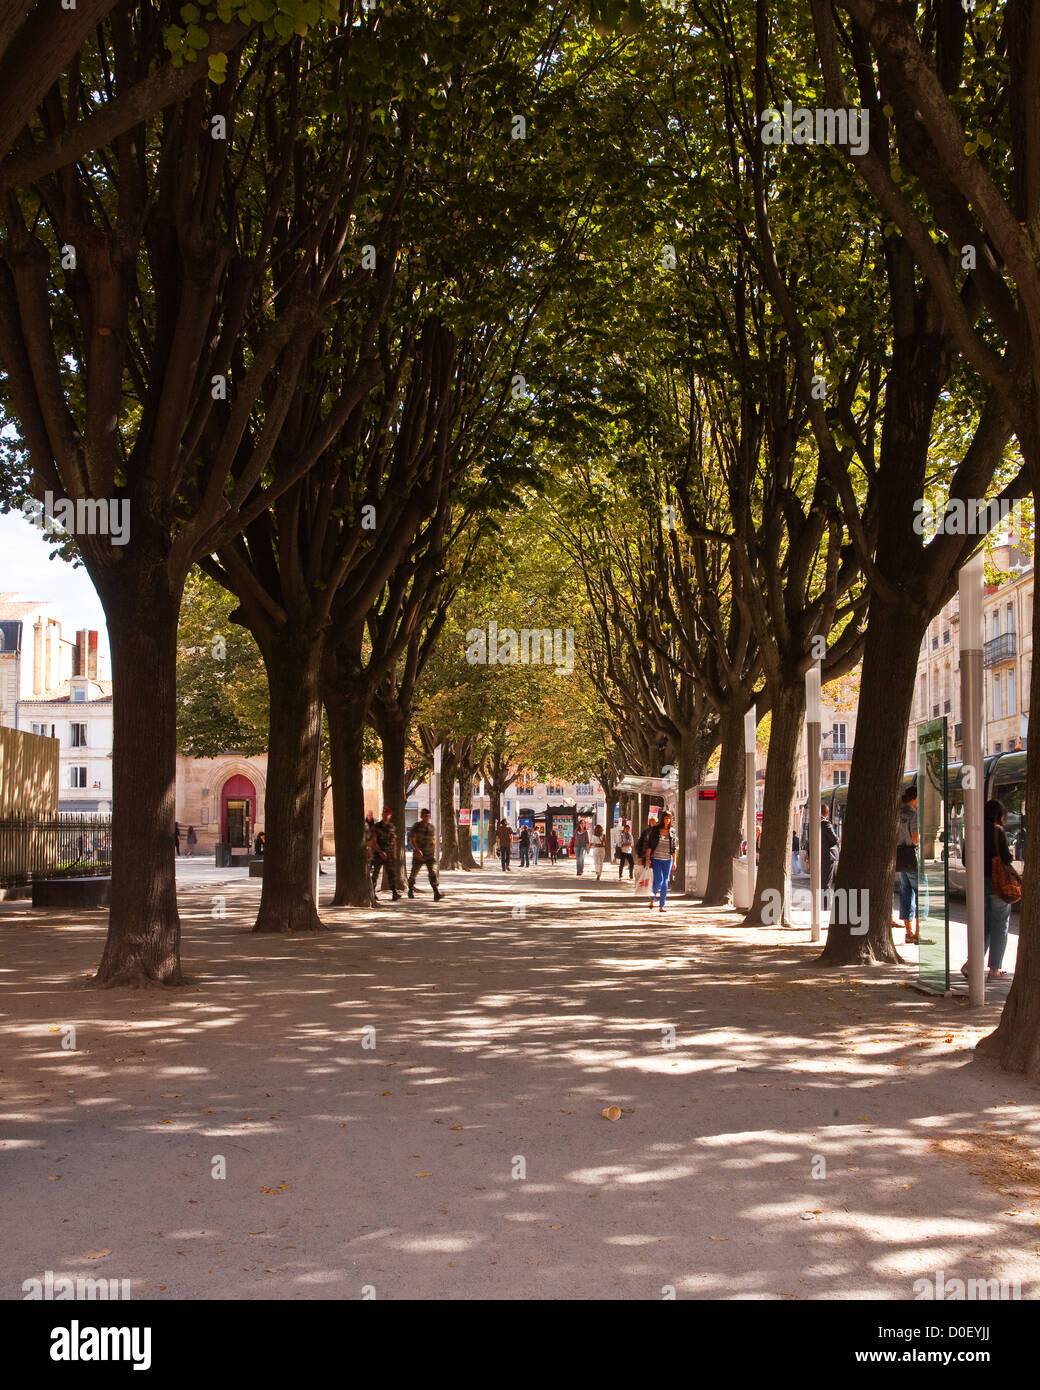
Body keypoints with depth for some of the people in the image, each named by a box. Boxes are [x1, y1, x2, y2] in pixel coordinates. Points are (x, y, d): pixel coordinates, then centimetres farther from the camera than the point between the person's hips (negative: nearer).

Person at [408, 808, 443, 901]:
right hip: (418, 855, -2)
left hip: (430, 855, 2)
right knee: (414, 873, 11)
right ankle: (411, 891, 37)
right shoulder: (416, 826, -6)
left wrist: (434, 852, 17)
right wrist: (417, 850, -27)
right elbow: (413, 840, -12)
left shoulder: (431, 827, 7)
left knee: (433, 872, -14)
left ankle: (437, 894, -24)